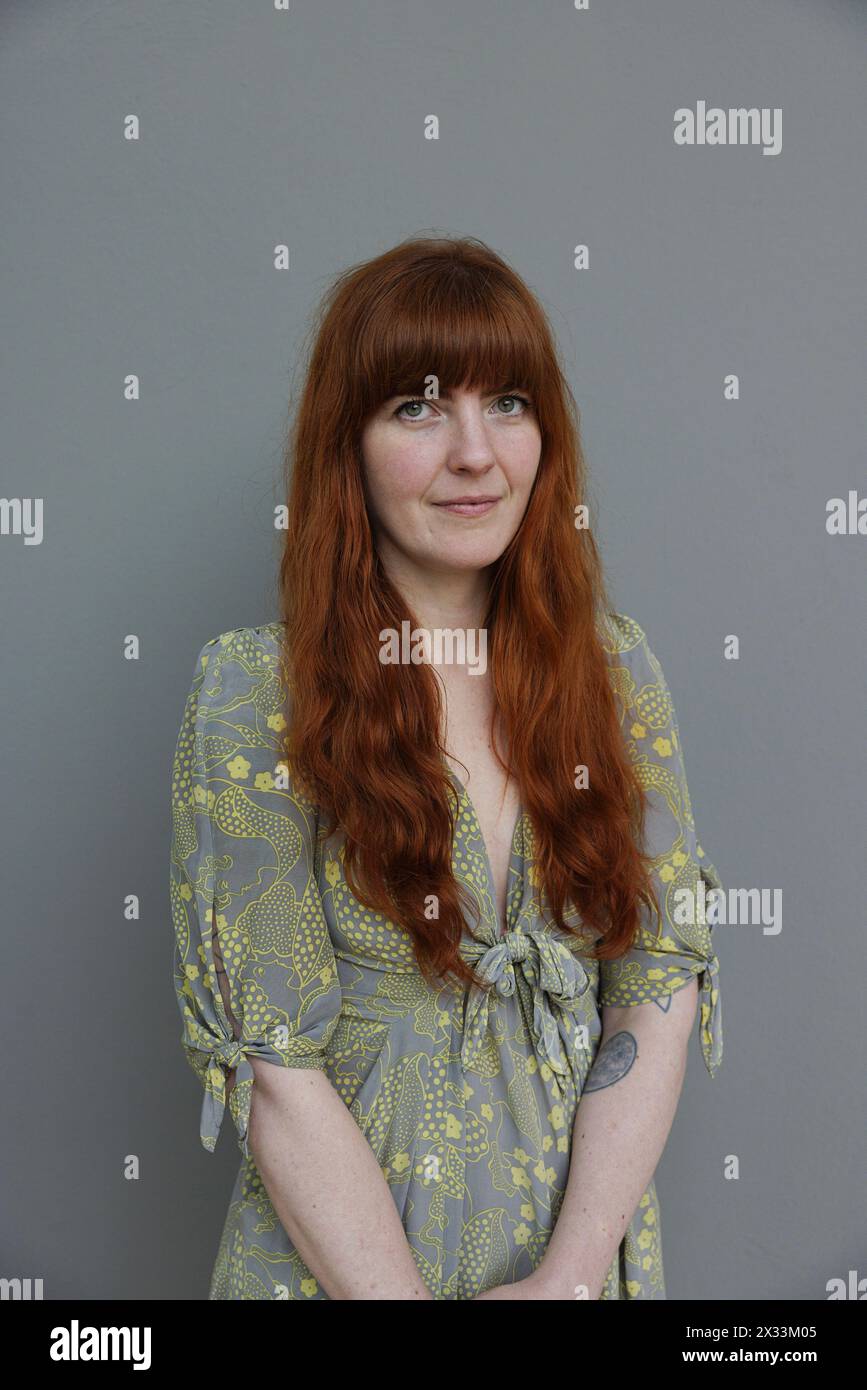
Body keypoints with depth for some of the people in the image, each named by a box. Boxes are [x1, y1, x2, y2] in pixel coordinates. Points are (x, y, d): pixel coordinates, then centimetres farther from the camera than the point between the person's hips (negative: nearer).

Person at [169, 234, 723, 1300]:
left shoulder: (613, 666, -4)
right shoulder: (252, 693, -15)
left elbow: (664, 976, -6)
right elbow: (276, 1068, -15)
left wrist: (572, 1270, -15)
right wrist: (400, 1295, -18)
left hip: (589, 1229, 3)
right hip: (344, 1249, -3)